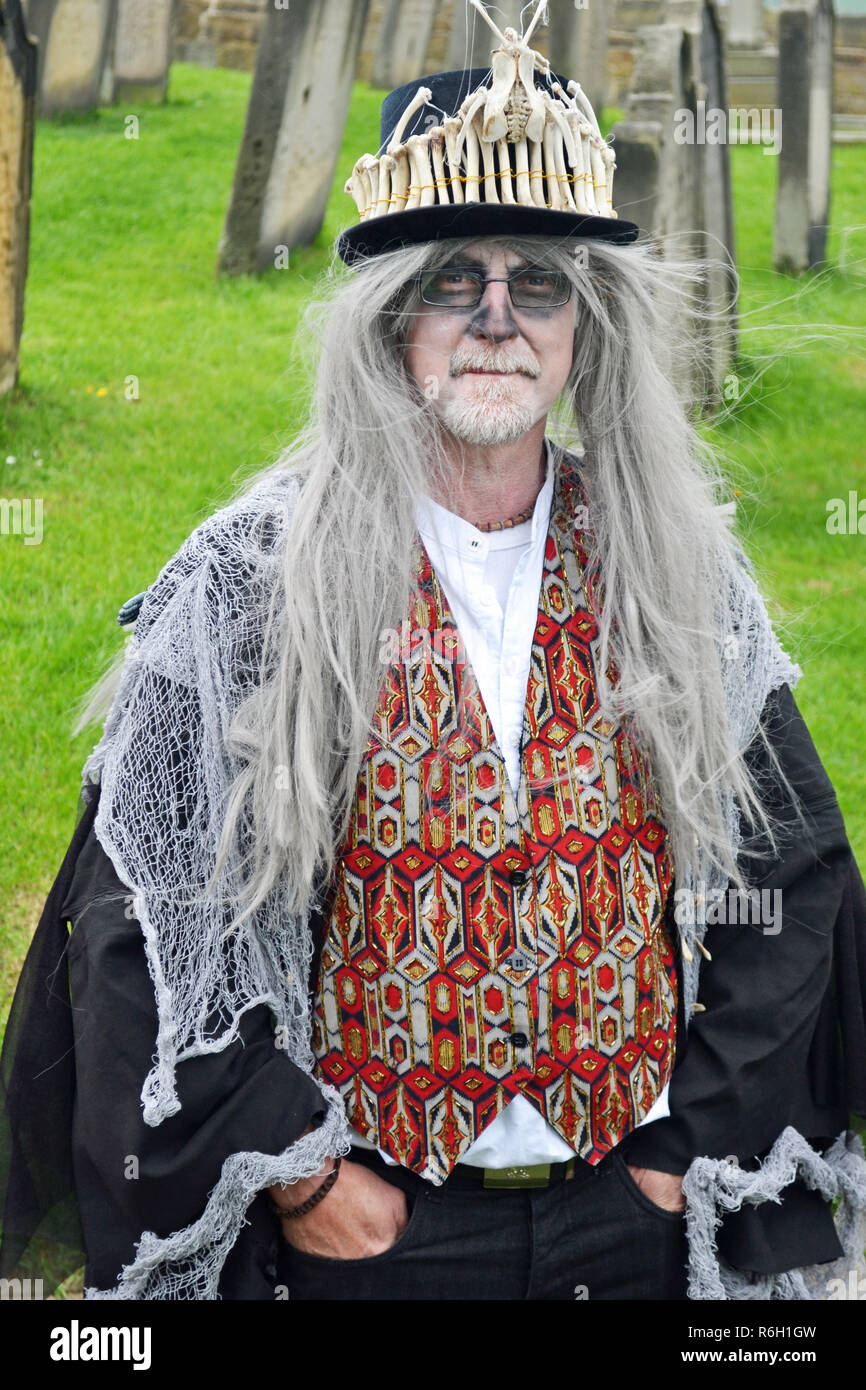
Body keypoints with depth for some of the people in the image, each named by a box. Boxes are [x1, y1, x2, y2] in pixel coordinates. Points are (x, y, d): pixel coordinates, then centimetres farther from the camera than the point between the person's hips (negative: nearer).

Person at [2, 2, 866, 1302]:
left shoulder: (674, 572, 0)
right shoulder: (251, 582, -8)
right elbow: (147, 914, -7)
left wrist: (690, 1147, -2)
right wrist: (290, 1169, -10)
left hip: (636, 1207, 2)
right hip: (366, 1222, -2)